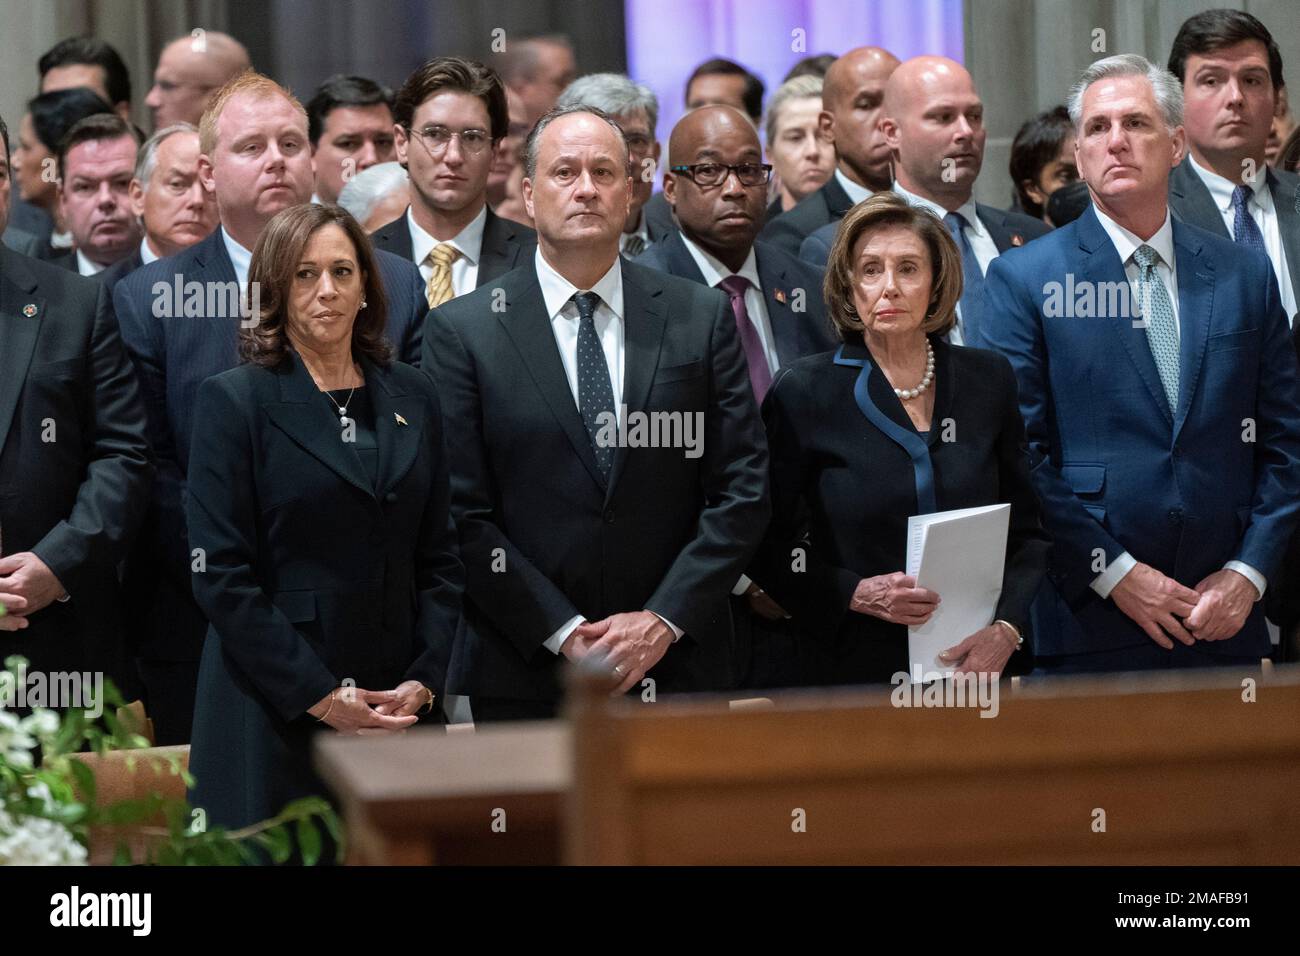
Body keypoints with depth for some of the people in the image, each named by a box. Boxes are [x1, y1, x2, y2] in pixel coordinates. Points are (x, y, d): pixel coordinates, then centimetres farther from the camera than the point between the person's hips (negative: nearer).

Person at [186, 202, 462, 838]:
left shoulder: (411, 397, 11)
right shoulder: (234, 401, -3)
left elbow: (440, 559, 11)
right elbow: (221, 576, -9)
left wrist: (424, 681, -3)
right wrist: (321, 697, -13)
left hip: (399, 711, 4)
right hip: (275, 719, -4)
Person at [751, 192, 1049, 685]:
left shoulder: (989, 380, 4)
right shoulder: (802, 392, -5)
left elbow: (1027, 531, 7)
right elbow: (768, 547, -2)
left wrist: (1007, 627, -9)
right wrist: (856, 593, -16)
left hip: (982, 663, 2)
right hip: (859, 664, -2)